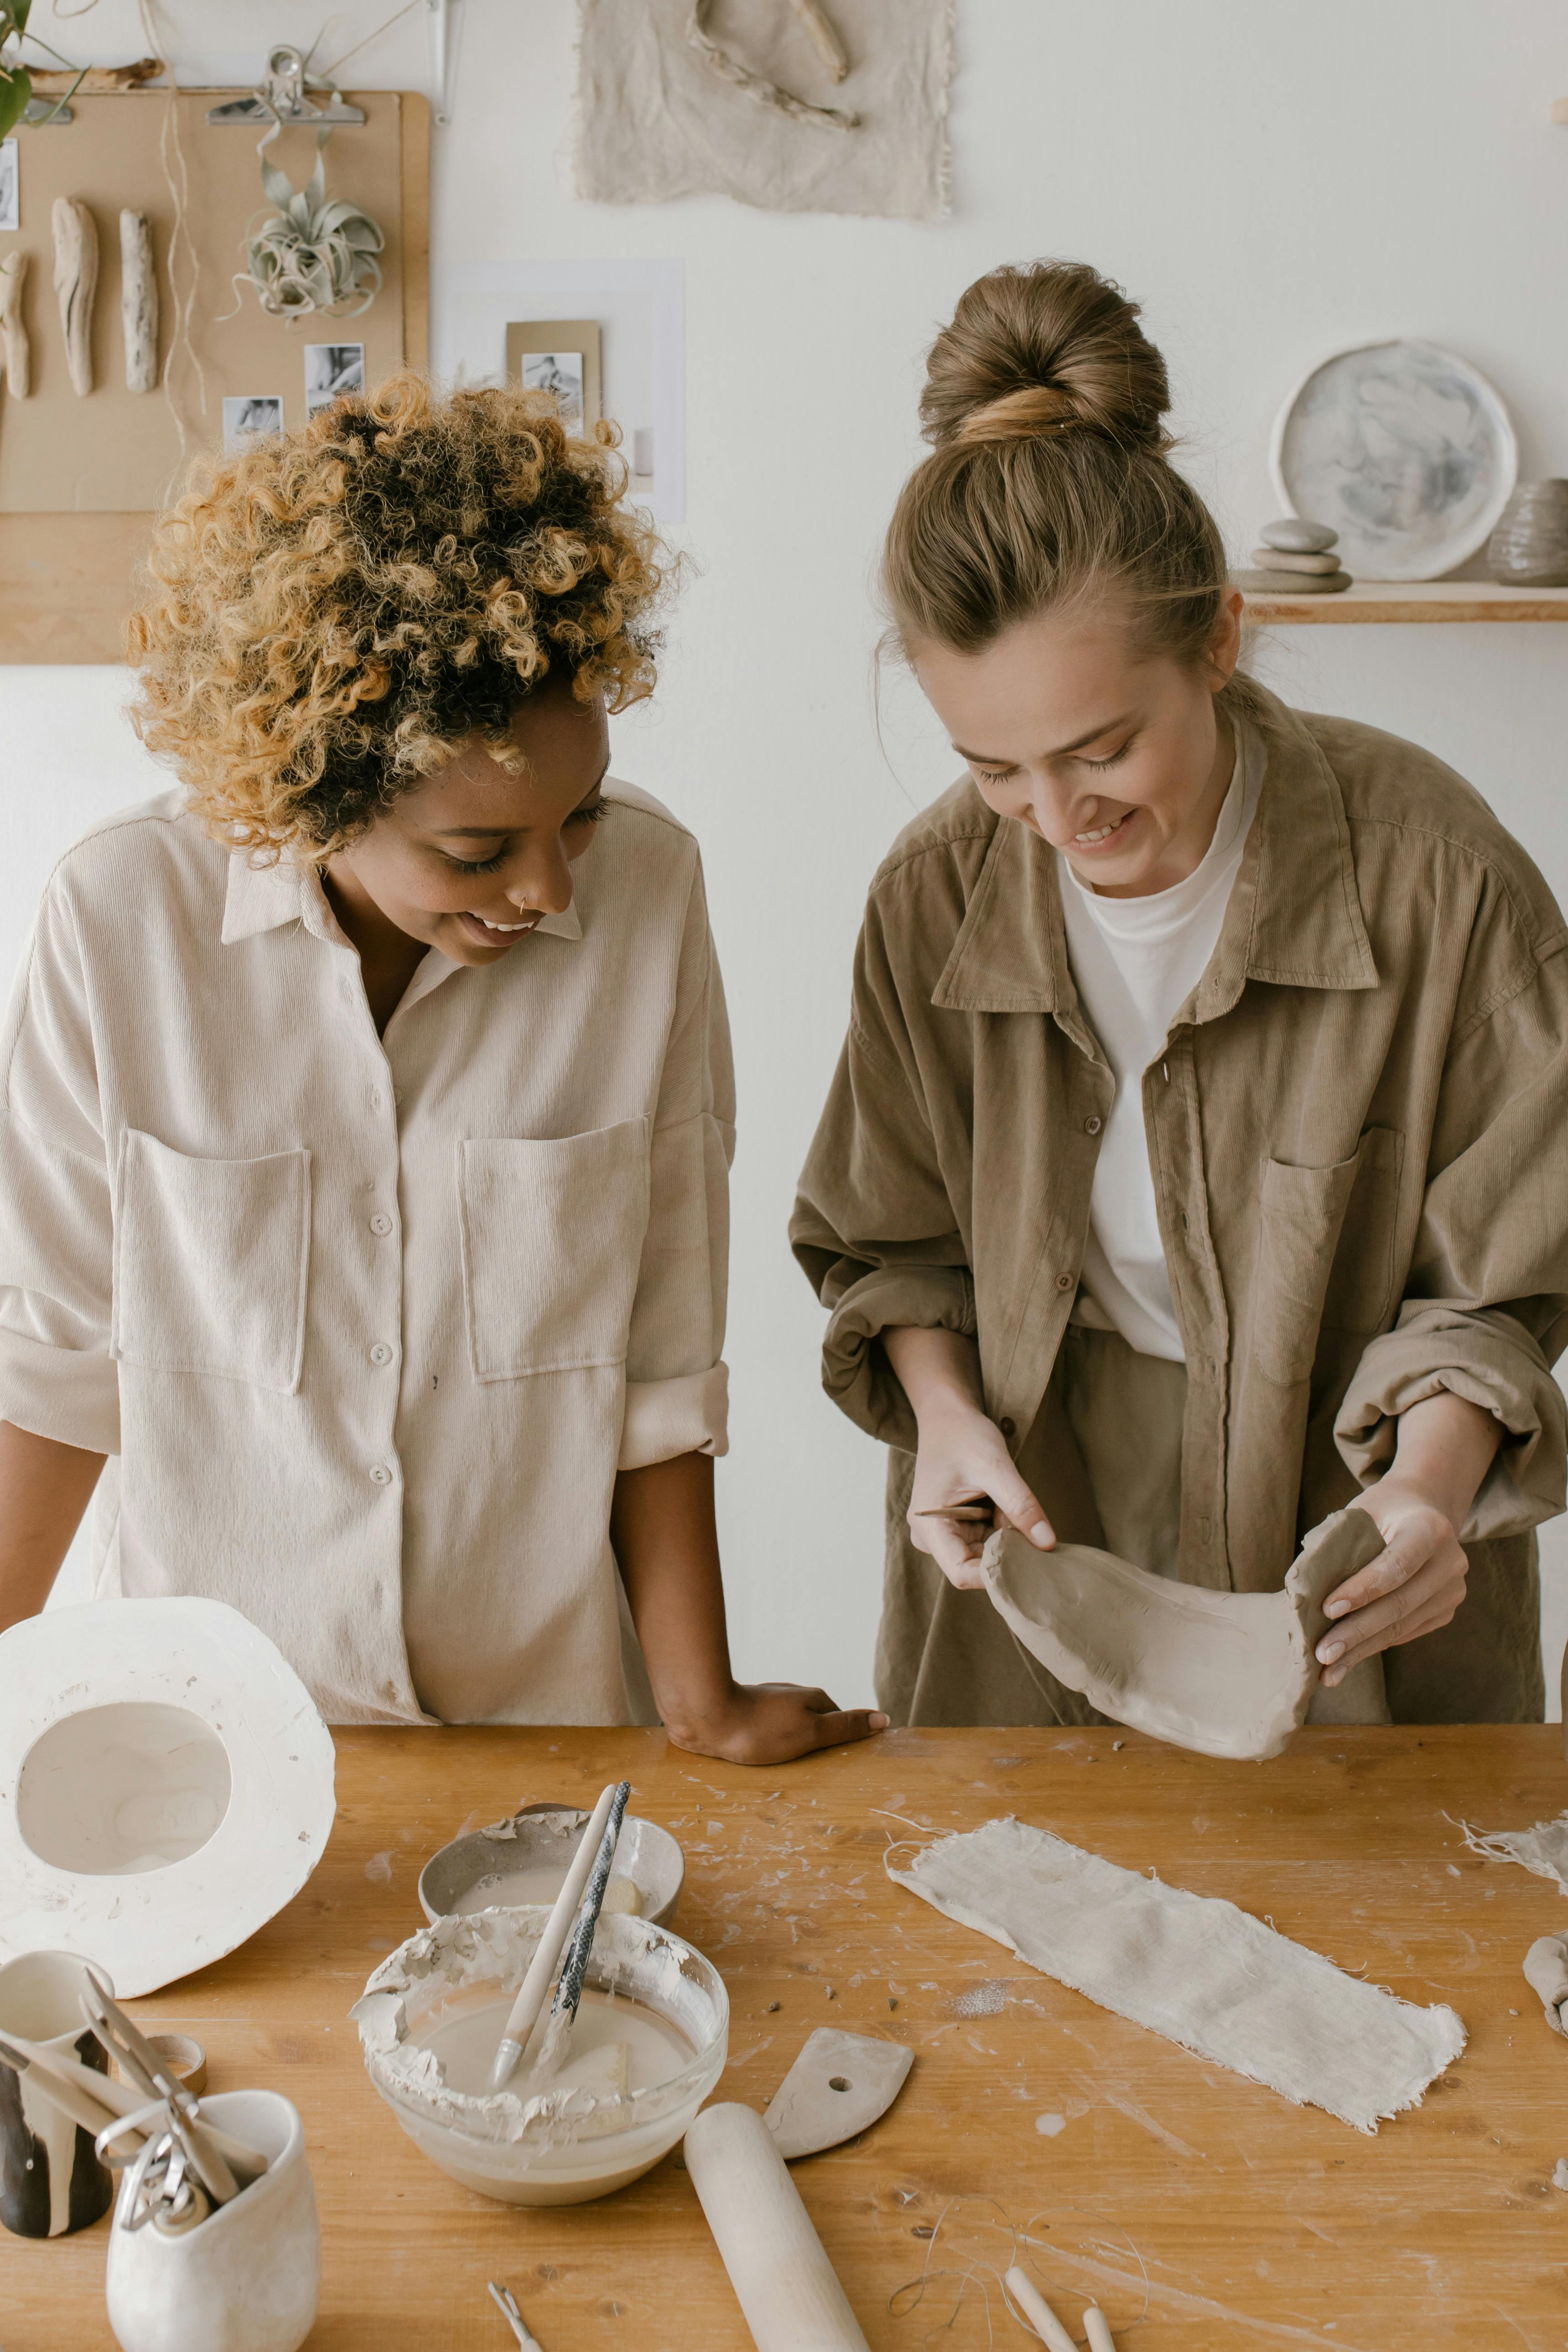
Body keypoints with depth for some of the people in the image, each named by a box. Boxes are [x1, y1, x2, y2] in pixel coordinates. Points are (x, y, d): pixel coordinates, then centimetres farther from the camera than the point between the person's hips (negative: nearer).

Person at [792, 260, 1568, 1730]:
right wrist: (944, 1407, -17)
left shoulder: (1428, 870, -21)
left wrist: (1427, 1485, -28)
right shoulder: (937, 894, -12)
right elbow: (888, 1238, 1)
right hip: (1030, 1535, 2)